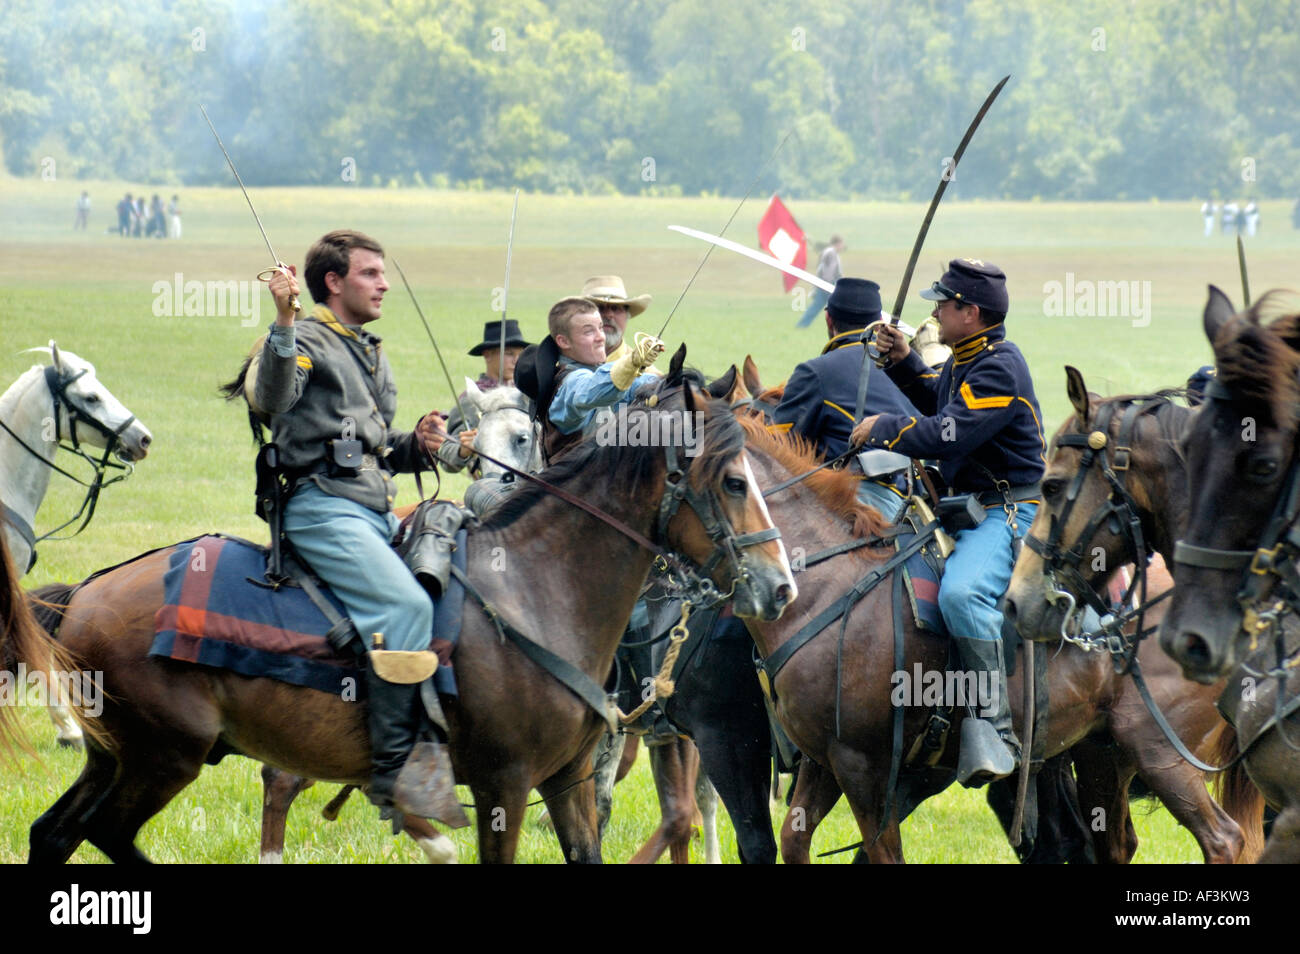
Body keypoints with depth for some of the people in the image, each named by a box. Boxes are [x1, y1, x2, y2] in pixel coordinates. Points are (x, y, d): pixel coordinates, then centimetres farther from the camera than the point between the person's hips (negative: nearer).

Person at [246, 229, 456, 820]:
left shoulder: (372, 356, 26)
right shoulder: (307, 342, -1)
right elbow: (269, 399, -22)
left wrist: (417, 445, 11)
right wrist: (283, 324, -31)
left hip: (377, 513, 9)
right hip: (325, 509, -9)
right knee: (407, 606, -25)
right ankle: (393, 772, -26)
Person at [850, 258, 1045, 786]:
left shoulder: (999, 368, -19)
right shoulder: (965, 360, 13)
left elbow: (946, 435, -26)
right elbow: (937, 402, 31)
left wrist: (881, 428, -13)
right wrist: (903, 361, 15)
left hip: (1005, 510, -11)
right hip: (962, 506, 11)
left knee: (960, 592, -36)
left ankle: (997, 731, -37)